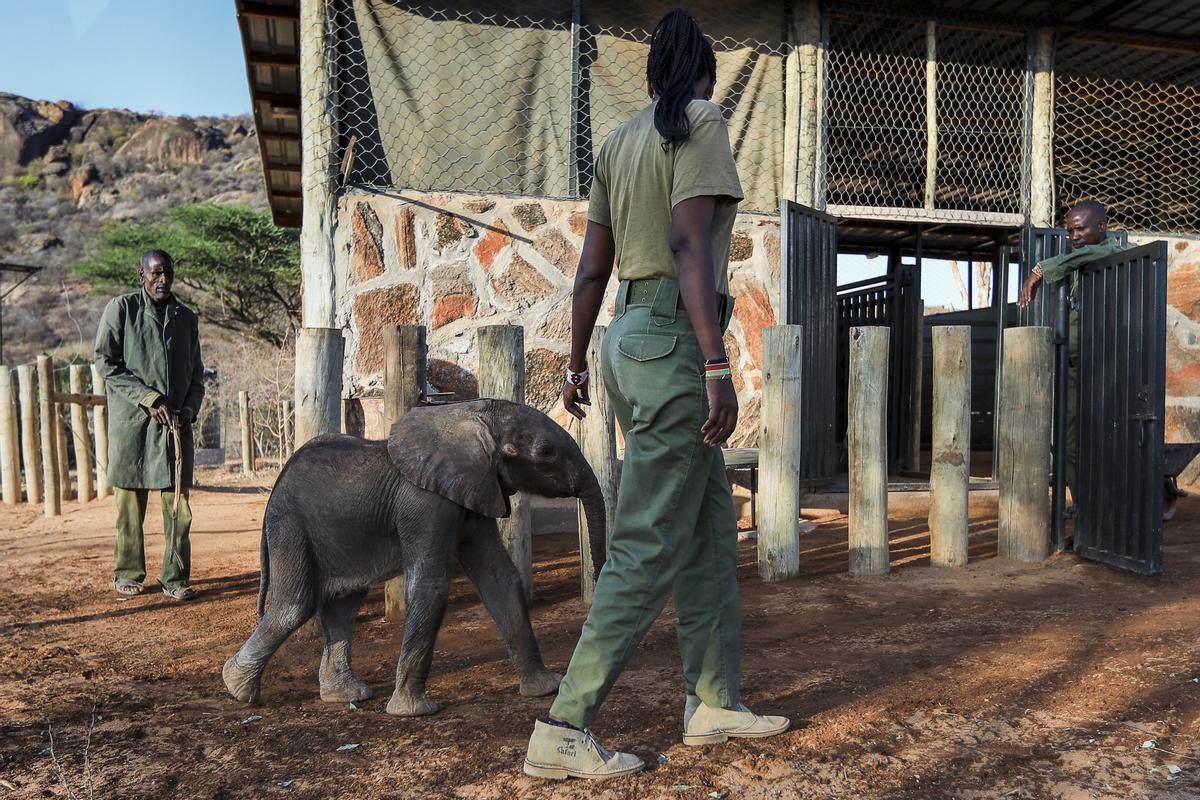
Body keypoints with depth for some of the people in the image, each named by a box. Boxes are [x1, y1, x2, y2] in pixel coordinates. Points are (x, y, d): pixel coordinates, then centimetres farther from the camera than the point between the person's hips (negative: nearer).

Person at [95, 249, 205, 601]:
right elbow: (106, 363, -4)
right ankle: (128, 573, 20)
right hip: (132, 421, -2)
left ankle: (176, 577, 9)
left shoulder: (187, 317, 14)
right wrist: (151, 400, -12)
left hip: (176, 423, 3)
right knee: (130, 502, 5)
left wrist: (189, 408, 0)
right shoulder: (121, 308, 2)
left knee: (178, 503, 0)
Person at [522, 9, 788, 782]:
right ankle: (563, 730, -1)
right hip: (677, 345, -9)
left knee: (712, 529, 14)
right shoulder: (701, 122, -4)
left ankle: (714, 701, 21)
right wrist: (718, 365, -22)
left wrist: (578, 363, 23)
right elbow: (691, 245, -18)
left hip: (630, 339, 9)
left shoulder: (619, 143, 19)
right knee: (651, 548, -6)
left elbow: (591, 267, 17)